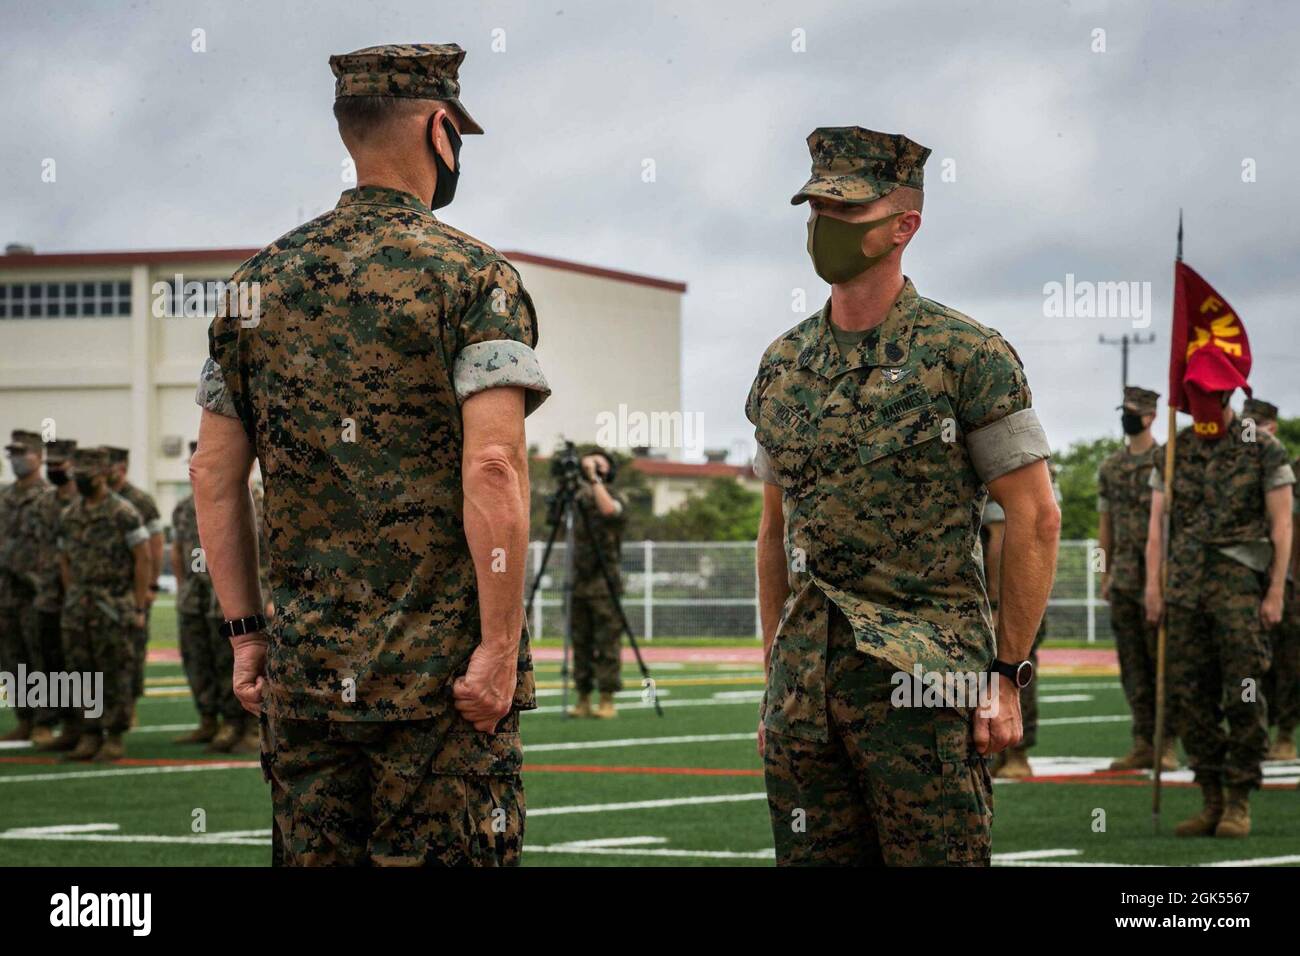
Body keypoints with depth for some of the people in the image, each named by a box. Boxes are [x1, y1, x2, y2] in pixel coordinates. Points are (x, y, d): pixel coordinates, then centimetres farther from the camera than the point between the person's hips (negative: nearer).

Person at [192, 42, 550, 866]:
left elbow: (213, 474, 11)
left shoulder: (259, 281, 10)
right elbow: (492, 468, -17)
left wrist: (246, 630, 16)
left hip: (302, 673, 5)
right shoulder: (471, 275, -7)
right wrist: (500, 645, -15)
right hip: (440, 674, -5)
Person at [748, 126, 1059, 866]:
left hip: (925, 681, -5)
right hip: (805, 686, 5)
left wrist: (1007, 675, -8)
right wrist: (773, 681, 15)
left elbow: (1035, 518, -5)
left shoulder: (968, 355, -5)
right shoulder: (783, 366, 12)